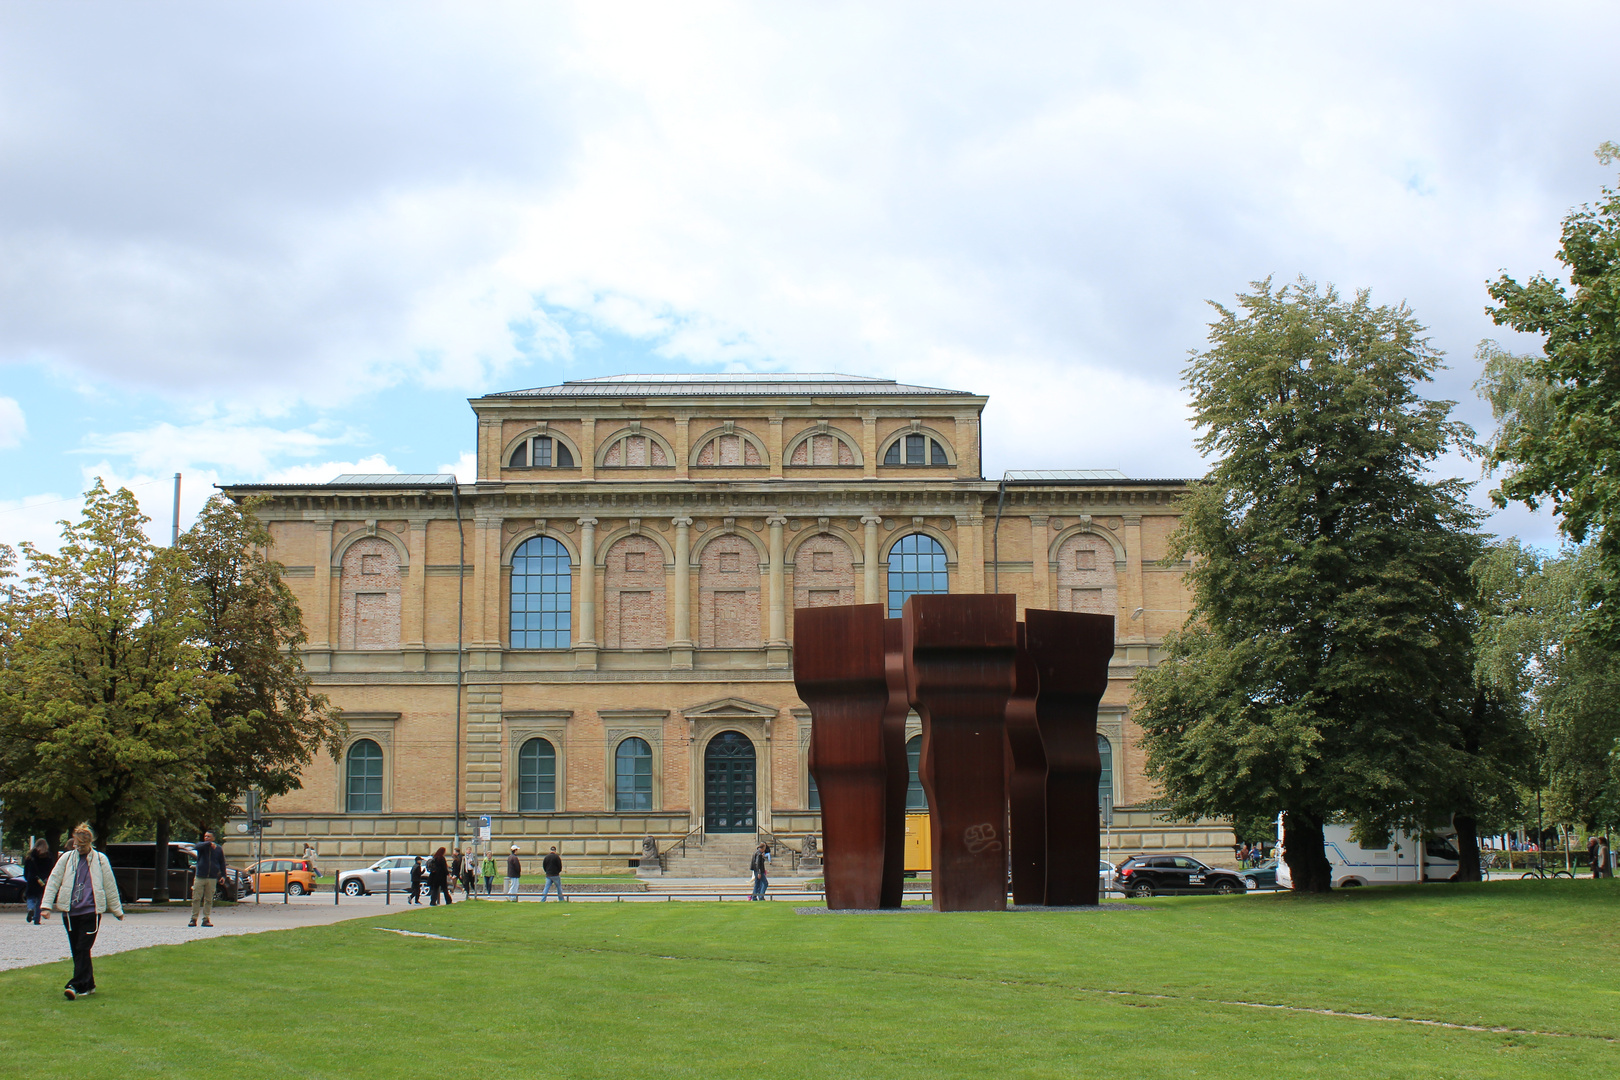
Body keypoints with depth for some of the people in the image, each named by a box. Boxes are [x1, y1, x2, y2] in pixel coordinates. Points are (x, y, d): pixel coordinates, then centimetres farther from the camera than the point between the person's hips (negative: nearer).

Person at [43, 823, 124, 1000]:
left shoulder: (100, 860, 4)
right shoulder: (66, 858, 8)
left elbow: (110, 886, 10)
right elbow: (53, 881, 7)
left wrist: (117, 910, 14)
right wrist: (47, 904, -4)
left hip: (91, 912, -3)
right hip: (69, 912, 3)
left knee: (83, 950, -10)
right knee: (76, 950, 7)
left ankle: (76, 985, -14)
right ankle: (88, 984, 18)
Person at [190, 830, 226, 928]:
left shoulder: (218, 849, 8)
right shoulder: (202, 846, 4)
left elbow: (222, 863, 14)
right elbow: (198, 846, -22)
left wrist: (223, 875, 8)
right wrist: (209, 844, -37)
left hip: (212, 878, 1)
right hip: (200, 877, -1)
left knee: (209, 900, 4)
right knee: (196, 899, -3)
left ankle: (206, 919, 10)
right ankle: (193, 919, 3)